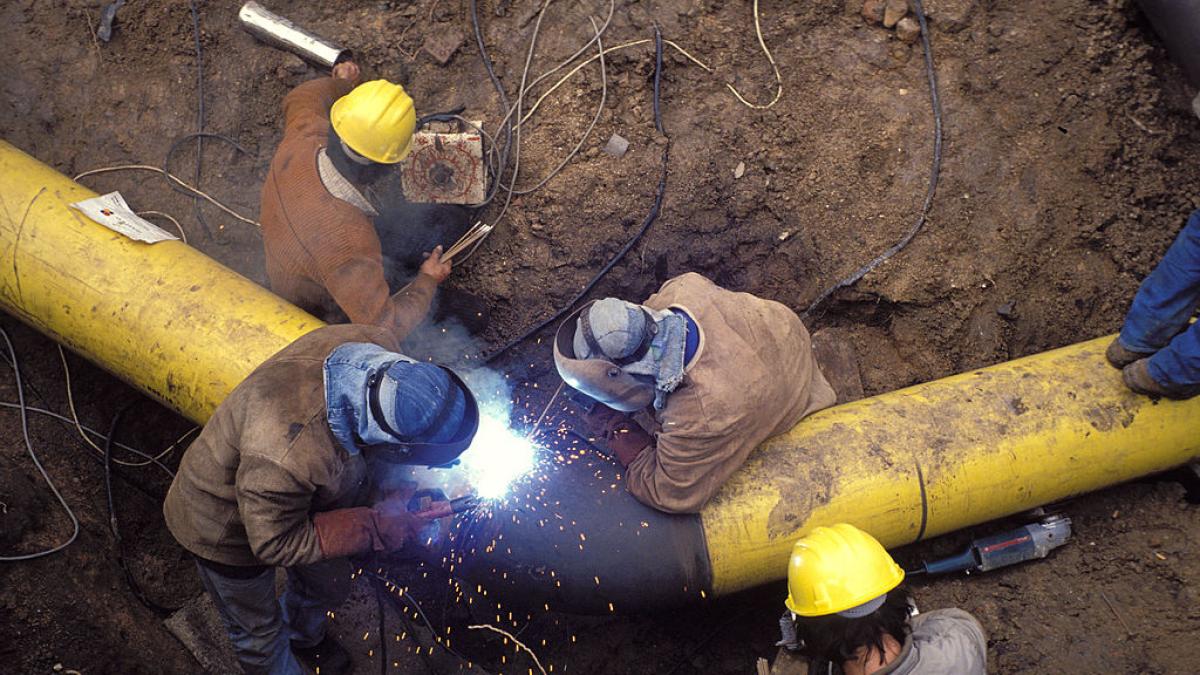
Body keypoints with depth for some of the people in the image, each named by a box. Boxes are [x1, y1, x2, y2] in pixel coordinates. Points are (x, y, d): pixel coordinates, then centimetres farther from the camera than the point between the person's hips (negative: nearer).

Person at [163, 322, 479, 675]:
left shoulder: (377, 344, -32)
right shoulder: (287, 456, -49)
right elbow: (275, 544, -29)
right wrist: (379, 525, -30)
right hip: (230, 526, -6)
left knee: (330, 586, 31)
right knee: (259, 633, 21)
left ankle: (303, 636, 64)